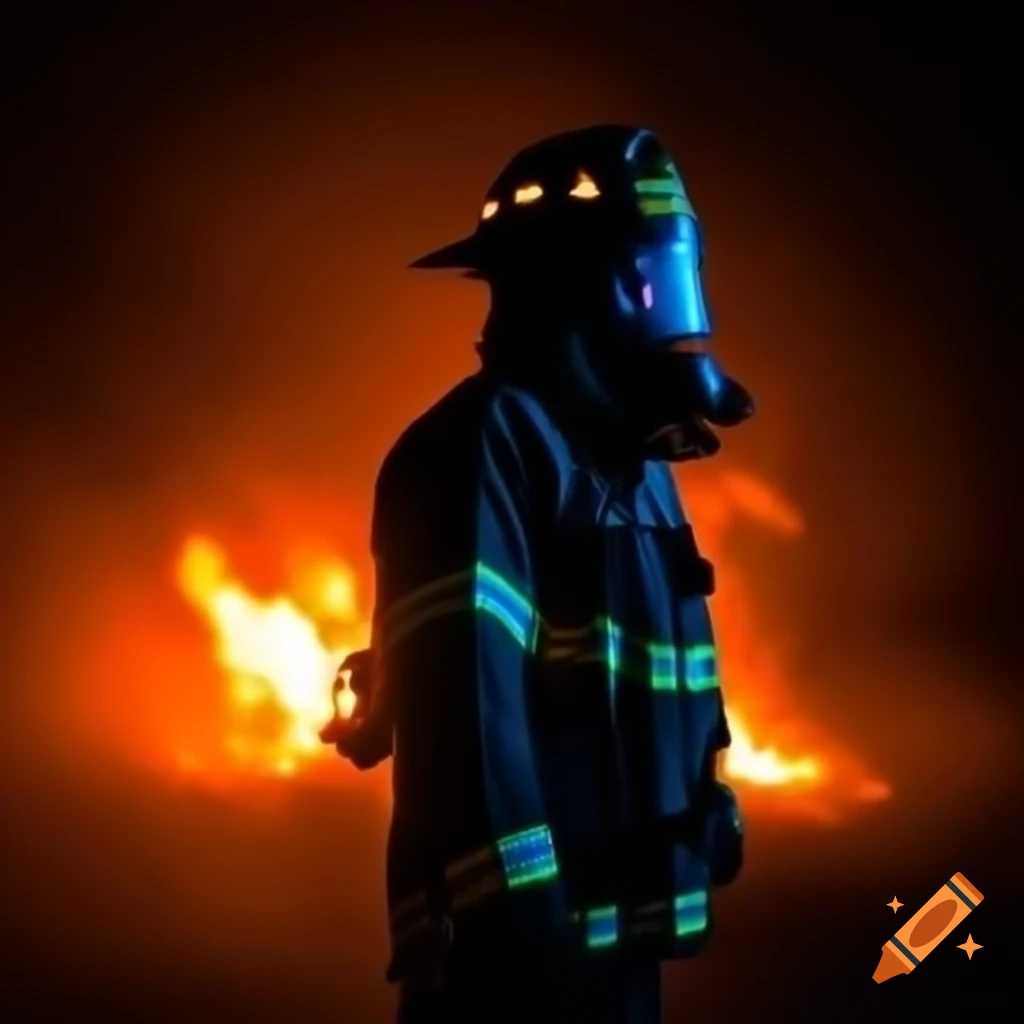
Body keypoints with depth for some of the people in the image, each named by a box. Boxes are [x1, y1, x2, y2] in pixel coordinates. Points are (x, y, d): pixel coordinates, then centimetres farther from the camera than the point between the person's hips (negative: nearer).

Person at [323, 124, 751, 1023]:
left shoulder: (632, 460, 14)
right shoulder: (487, 444, -15)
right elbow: (464, 708, -24)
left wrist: (707, 815, 20)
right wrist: (520, 939, -26)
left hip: (619, 932, 9)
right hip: (523, 941, -9)